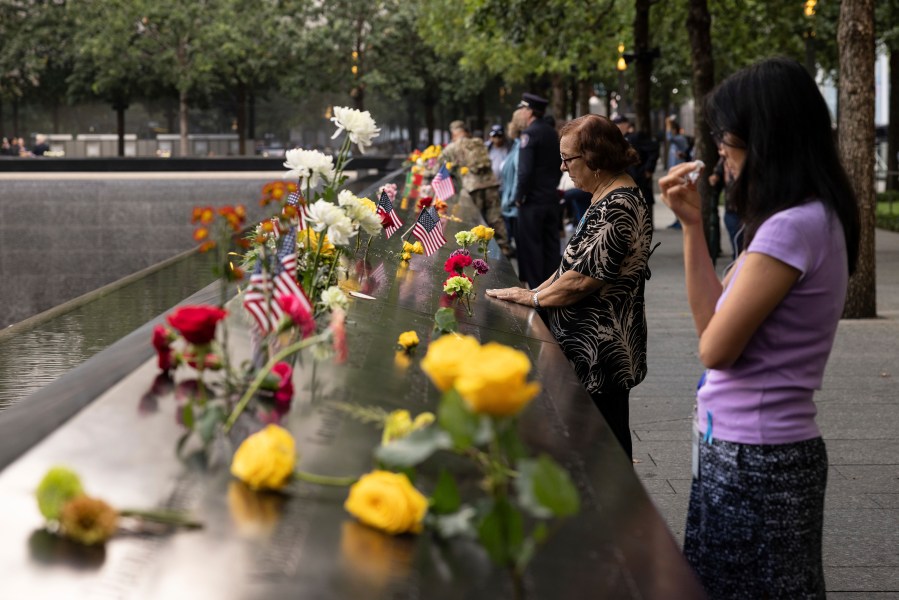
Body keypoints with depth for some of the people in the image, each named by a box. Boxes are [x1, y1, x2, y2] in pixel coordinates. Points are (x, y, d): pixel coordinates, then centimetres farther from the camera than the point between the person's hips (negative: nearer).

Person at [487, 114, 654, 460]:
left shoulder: (619, 207, -20)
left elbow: (583, 278, -22)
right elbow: (576, 262, 20)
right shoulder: (605, 198, 13)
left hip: (600, 350, -10)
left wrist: (534, 298, -8)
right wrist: (538, 291, 9)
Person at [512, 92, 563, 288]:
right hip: (552, 198, 8)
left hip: (533, 200, -8)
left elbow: (525, 170, -20)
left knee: (531, 245, -1)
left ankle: (536, 288, 0)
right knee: (550, 245, 10)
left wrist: (519, 196, -11)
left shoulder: (530, 133, -14)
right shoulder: (552, 133, 11)